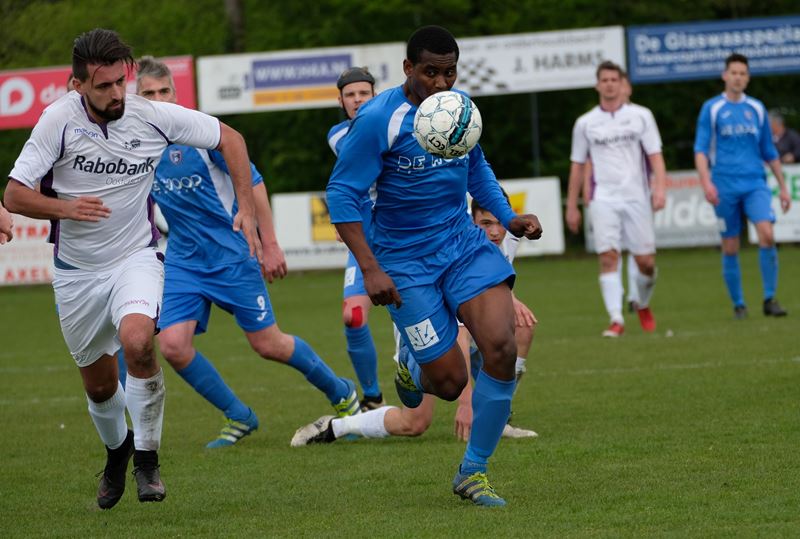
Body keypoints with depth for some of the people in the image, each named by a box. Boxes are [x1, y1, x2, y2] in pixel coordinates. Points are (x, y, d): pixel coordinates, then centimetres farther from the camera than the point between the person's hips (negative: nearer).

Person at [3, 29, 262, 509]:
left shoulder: (153, 116, -11)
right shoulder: (59, 120, -13)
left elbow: (229, 138, 2)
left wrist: (246, 210, -6)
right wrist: (64, 207, -30)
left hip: (135, 258, -1)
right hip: (76, 271, 1)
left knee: (137, 341, -30)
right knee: (99, 384, 11)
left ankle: (147, 456, -11)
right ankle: (116, 450, 45)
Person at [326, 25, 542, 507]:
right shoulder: (378, 119, -17)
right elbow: (342, 195, -15)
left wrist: (508, 217, 6)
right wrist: (370, 269, -22)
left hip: (464, 244, 4)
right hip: (404, 262, -4)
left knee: (502, 349, -18)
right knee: (450, 382, -6)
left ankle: (473, 472, 0)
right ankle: (413, 369, 36)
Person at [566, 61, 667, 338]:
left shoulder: (641, 116, 6)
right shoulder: (585, 123, 9)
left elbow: (655, 156, 2)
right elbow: (577, 166, 14)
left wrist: (659, 188, -13)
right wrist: (571, 206, 12)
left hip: (636, 197, 0)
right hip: (603, 198, 0)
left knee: (646, 262, 0)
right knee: (608, 257, -14)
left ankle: (643, 305, 28)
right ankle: (616, 320, -15)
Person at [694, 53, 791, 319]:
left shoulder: (756, 108, 12)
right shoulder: (711, 109, 3)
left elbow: (769, 151, 19)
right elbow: (700, 149, -2)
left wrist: (782, 186, 18)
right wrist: (706, 182, -17)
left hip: (755, 184, 2)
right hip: (725, 187, -1)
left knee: (767, 234, -18)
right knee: (731, 247, 1)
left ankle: (769, 300, -11)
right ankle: (738, 305, 14)